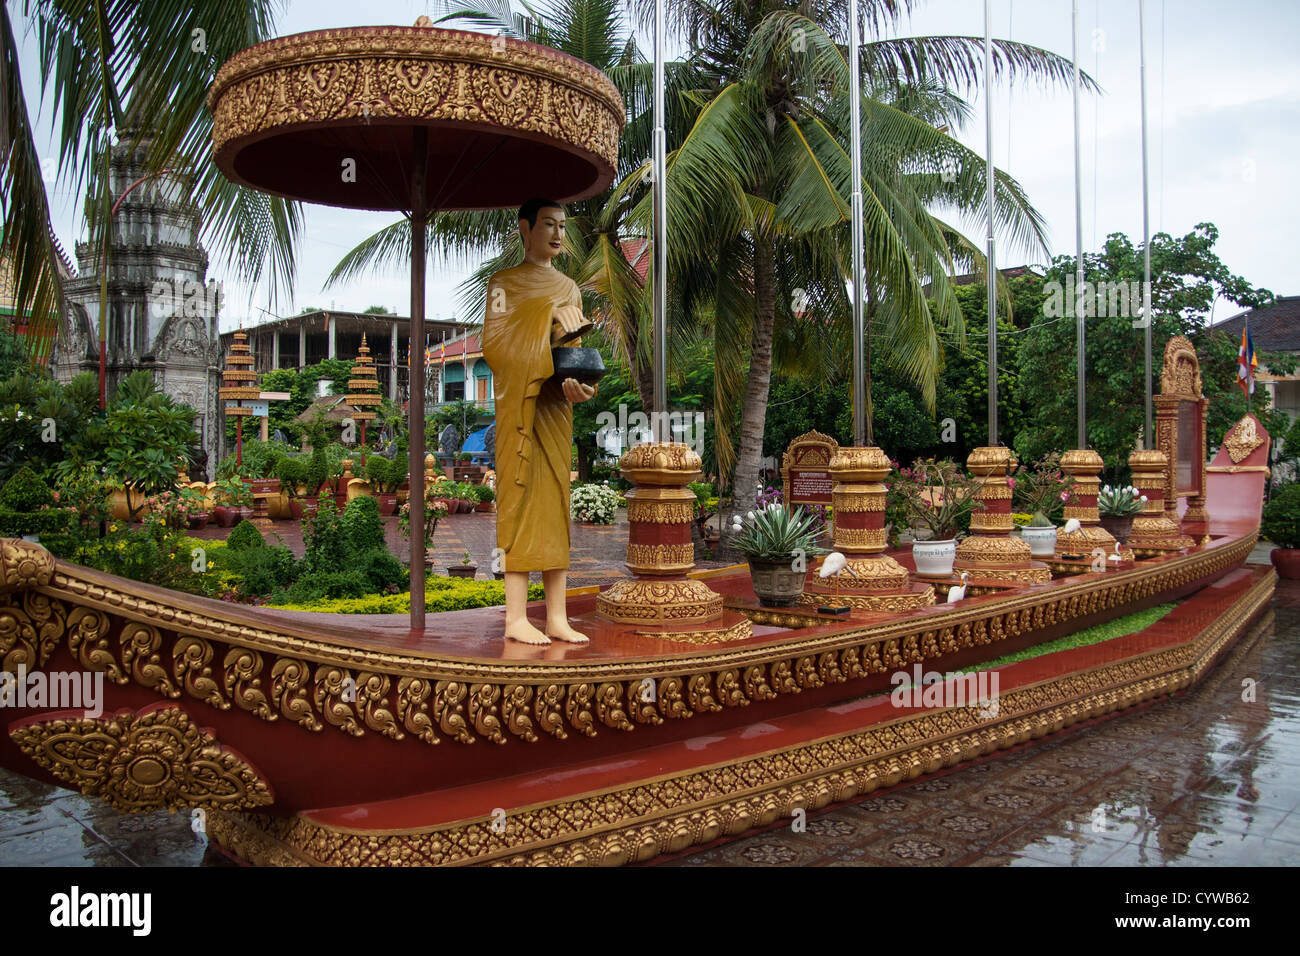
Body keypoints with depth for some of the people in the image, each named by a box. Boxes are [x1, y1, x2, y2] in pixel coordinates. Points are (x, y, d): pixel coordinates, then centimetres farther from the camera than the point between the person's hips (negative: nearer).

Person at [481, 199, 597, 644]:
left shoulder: (568, 288, 22)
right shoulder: (505, 282, 5)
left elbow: (575, 352, 17)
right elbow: (493, 345, -7)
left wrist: (579, 384, -3)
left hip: (556, 407, 6)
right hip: (519, 405, -6)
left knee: (556, 503, 3)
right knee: (520, 499, -8)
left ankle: (556, 617, 5)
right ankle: (516, 618, -6)